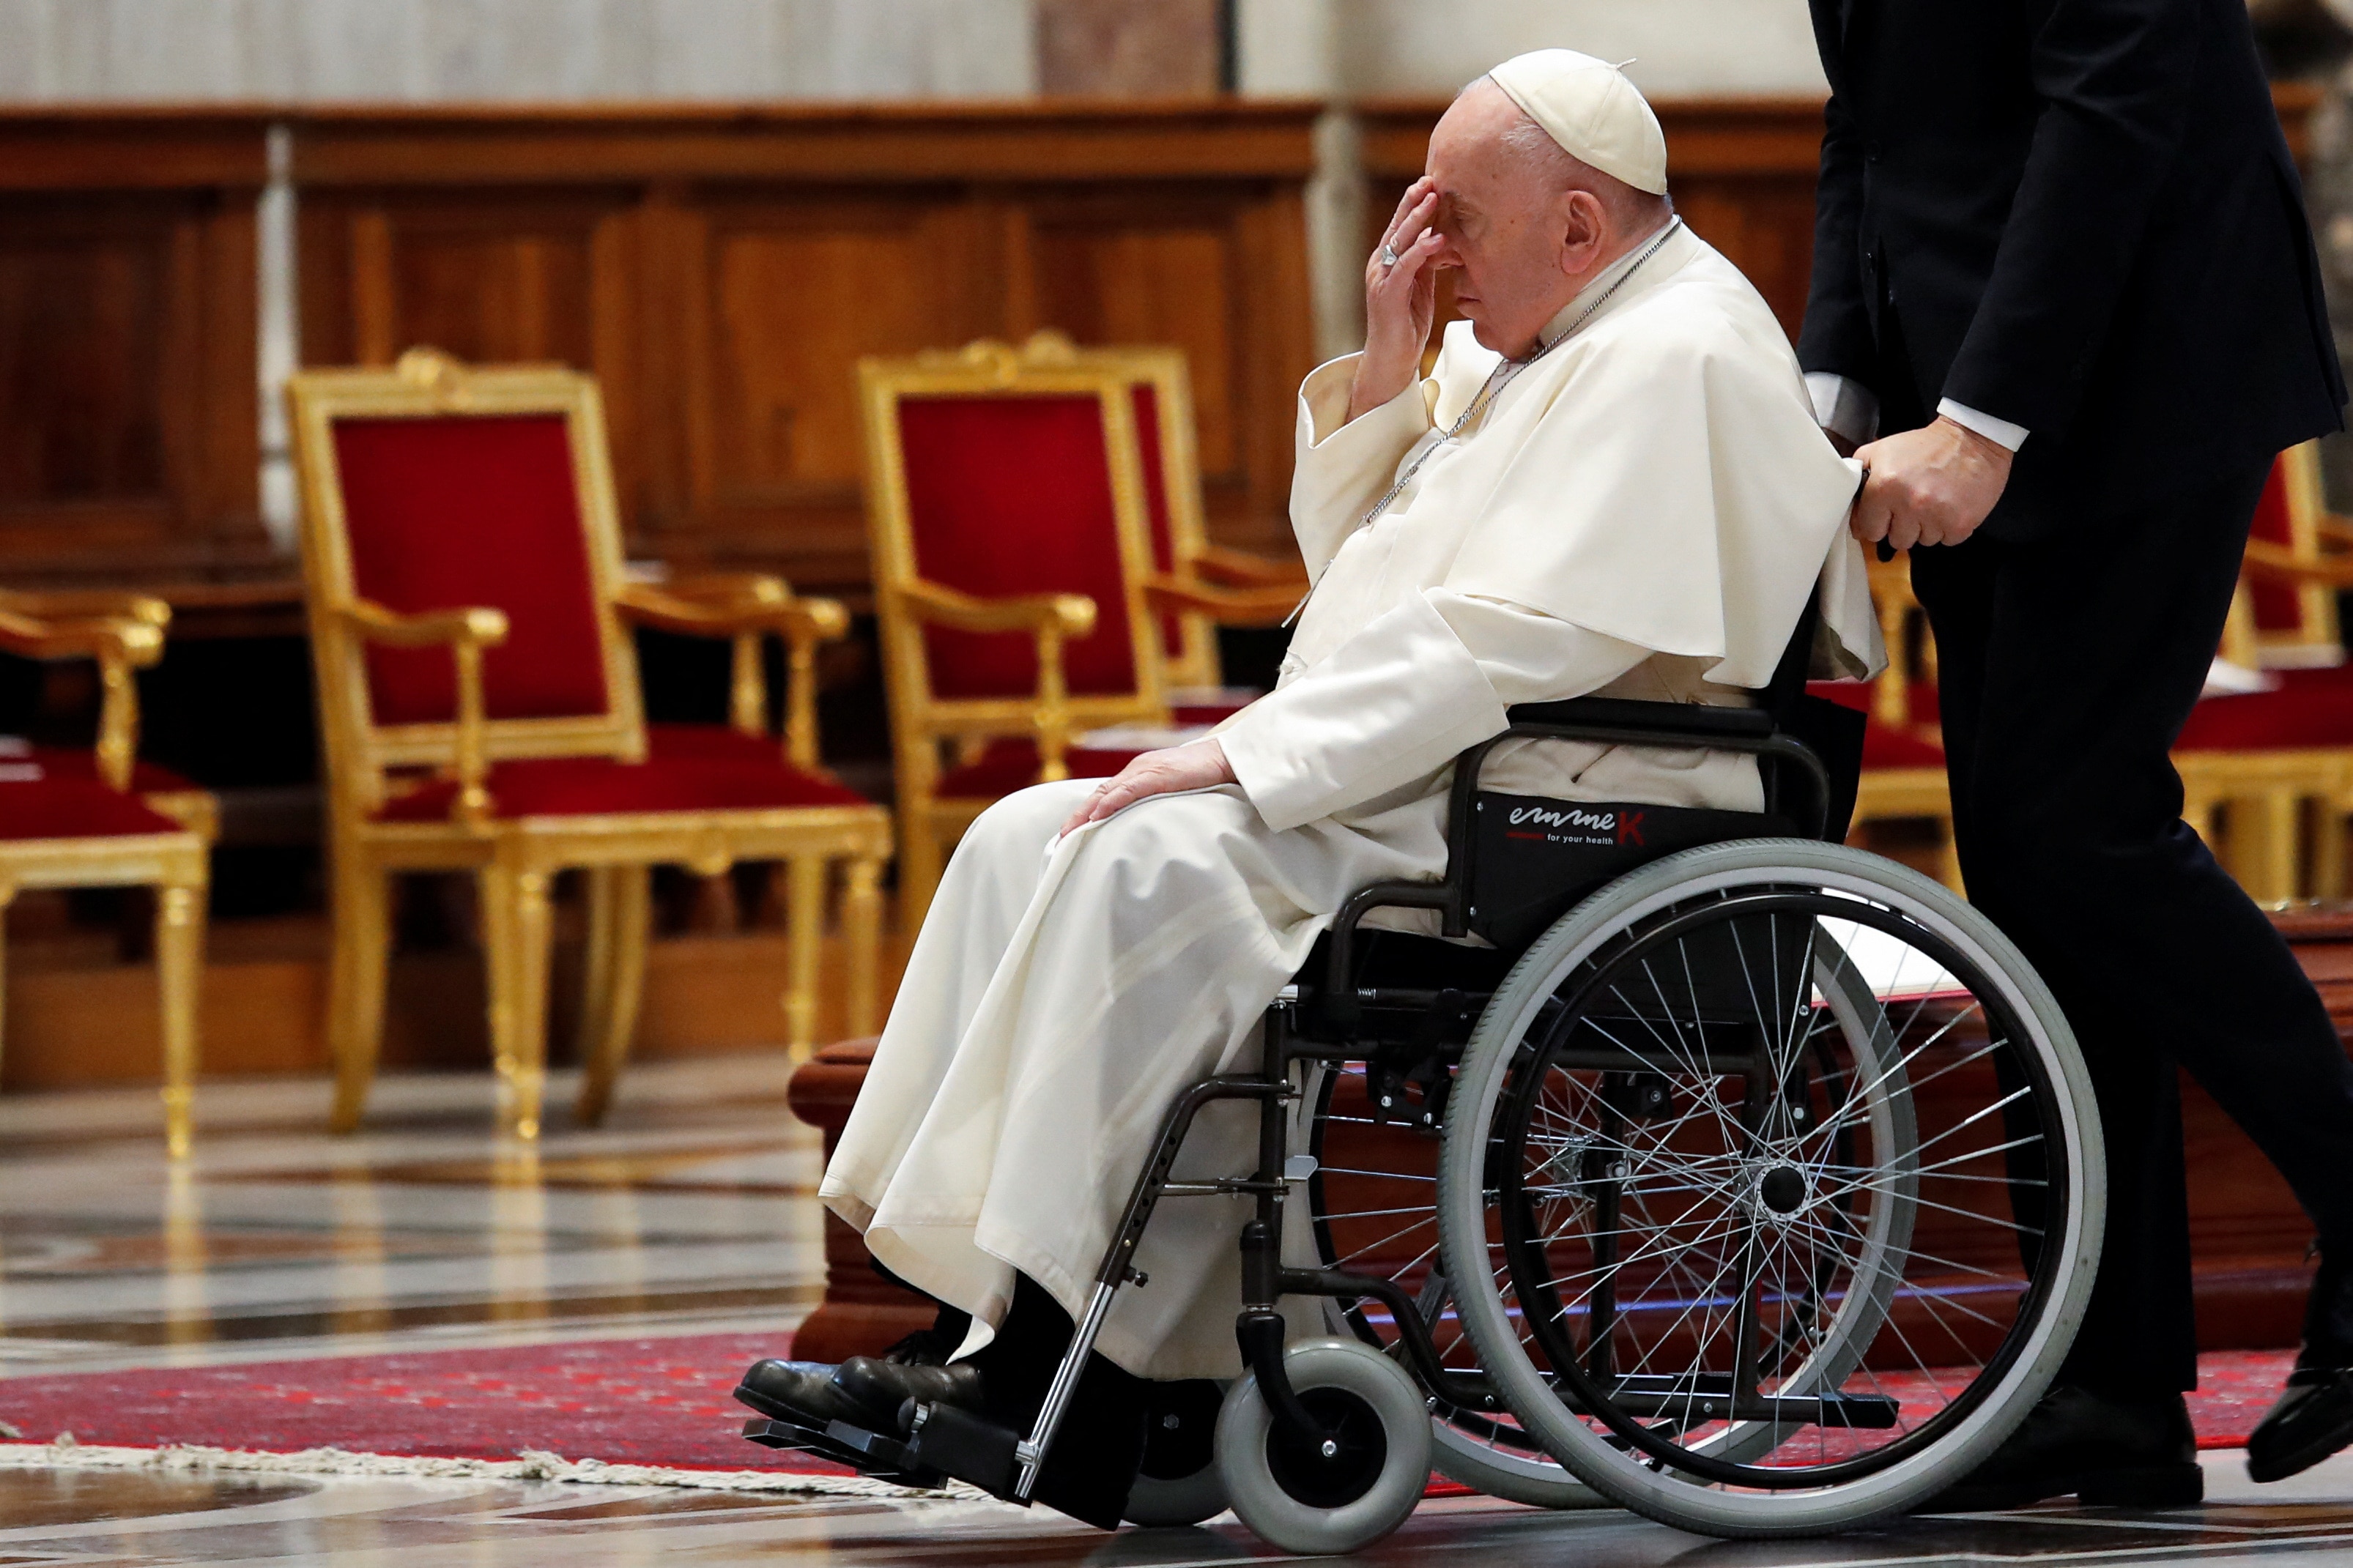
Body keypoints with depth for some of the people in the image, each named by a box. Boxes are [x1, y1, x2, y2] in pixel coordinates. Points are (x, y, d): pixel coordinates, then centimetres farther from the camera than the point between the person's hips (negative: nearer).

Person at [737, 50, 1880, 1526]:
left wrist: (1249, 756, -20)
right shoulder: (1516, 348, 20)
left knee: (1153, 867, -27)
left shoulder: (1674, 362, -13)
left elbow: (1518, 642, -21)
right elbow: (1353, 572, 22)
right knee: (1031, 842, -4)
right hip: (1412, 787, 10)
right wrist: (1388, 377, 6)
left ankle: (1043, 1364, -24)